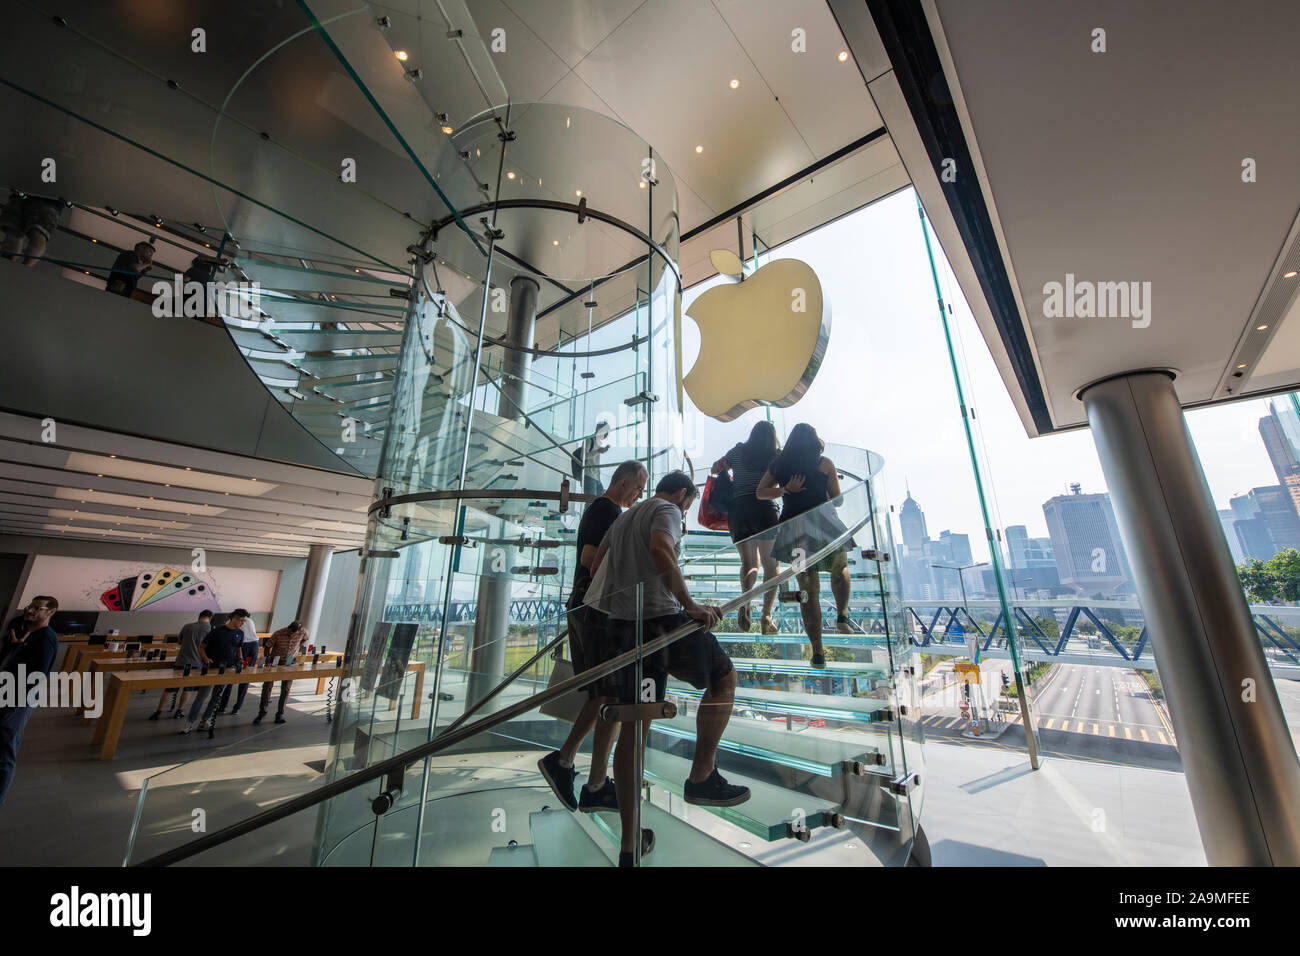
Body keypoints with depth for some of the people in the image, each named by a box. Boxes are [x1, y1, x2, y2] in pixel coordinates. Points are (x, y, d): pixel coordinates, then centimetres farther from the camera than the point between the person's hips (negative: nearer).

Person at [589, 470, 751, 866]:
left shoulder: (622, 518, 24)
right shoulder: (667, 510, 0)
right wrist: (690, 605, -24)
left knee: (632, 727, 12)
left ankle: (629, 844, 21)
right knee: (724, 676, 14)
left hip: (622, 624, 8)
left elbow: (595, 567, 24)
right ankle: (701, 778, 13)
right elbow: (660, 549, -22)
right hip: (660, 619, -8)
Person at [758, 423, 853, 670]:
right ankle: (842, 615, 8)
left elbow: (760, 492, 11)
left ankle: (818, 653, 9)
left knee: (808, 590, 7)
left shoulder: (779, 464, 12)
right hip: (820, 522, -2)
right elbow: (836, 499, 6)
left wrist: (785, 490, 1)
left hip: (792, 526, 2)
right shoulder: (824, 463, 3)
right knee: (840, 567, 28)